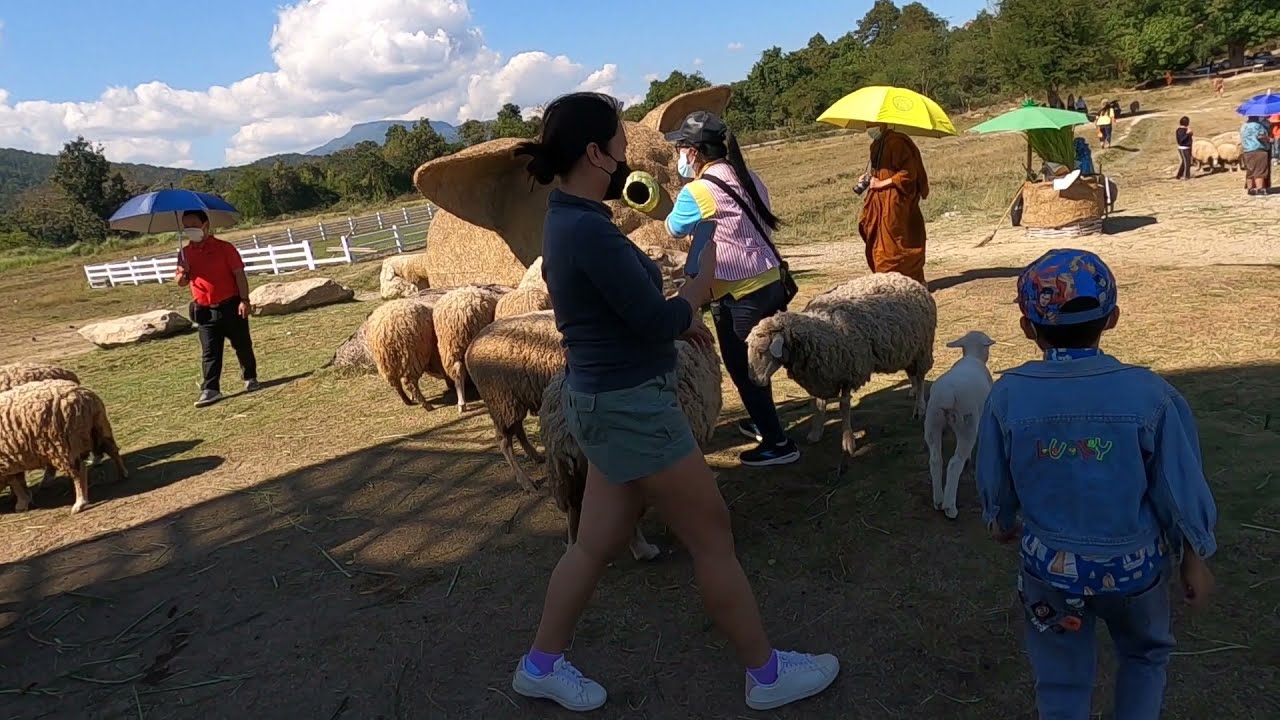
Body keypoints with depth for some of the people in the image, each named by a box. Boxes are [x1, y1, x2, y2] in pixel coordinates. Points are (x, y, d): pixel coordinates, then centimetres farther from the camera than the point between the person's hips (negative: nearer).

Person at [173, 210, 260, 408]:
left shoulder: (224, 248, -6)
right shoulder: (185, 253, 6)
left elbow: (239, 274, -7)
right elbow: (181, 282, 11)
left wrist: (244, 300, -14)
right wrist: (182, 274, -13)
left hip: (231, 306, -3)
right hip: (205, 310, 3)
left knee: (242, 344, 9)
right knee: (209, 352, 0)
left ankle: (251, 378, 27)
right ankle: (210, 389, -1)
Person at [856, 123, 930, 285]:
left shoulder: (896, 143, -15)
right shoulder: (876, 145, 13)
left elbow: (909, 173, -19)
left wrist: (882, 183, -18)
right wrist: (870, 178, 8)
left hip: (895, 203, -9)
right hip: (881, 203, 9)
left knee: (892, 246, -6)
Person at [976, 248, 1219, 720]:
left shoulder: (1008, 395, -17)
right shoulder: (1148, 393, -19)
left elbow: (993, 480, -3)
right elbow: (1180, 485, -9)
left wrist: (1000, 521, 20)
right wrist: (1195, 559, 8)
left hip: (1050, 565, 0)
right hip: (1134, 562, 0)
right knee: (1145, 656, 30)